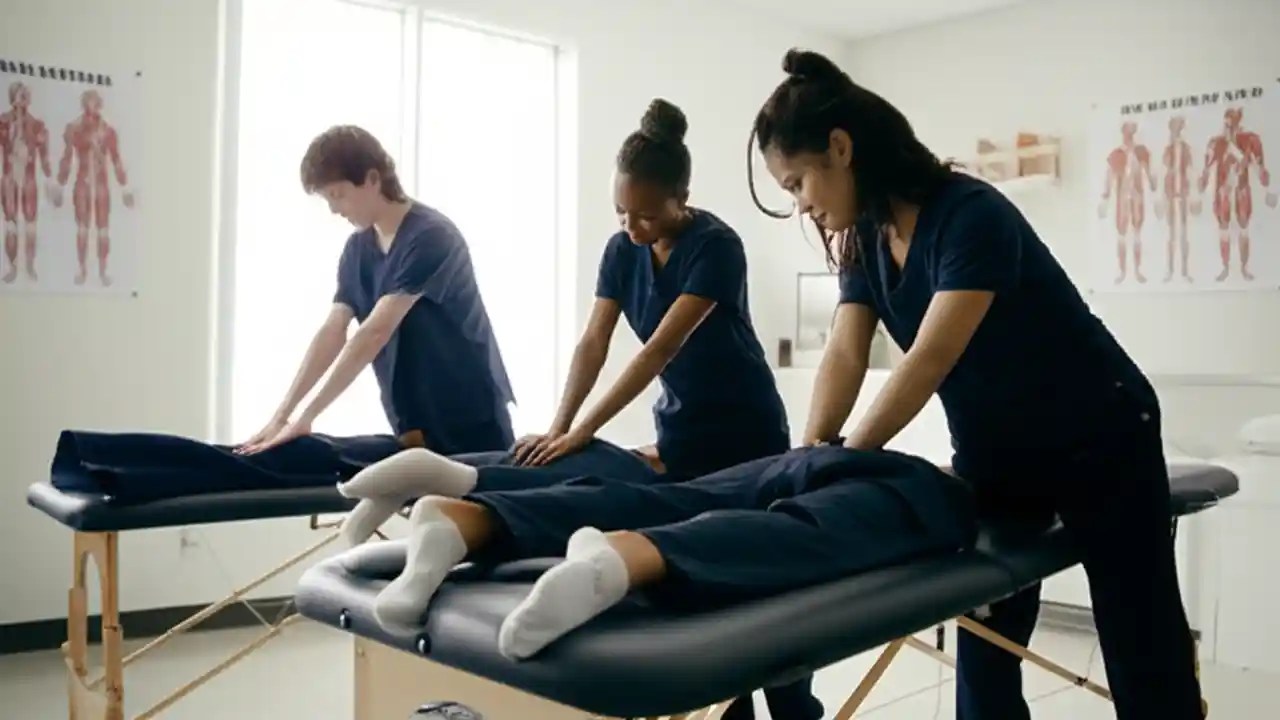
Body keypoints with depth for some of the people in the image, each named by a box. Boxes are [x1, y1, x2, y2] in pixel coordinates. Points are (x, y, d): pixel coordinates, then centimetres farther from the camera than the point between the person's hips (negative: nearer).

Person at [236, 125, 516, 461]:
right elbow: (332, 332, -1)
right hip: (412, 422, 7)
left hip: (471, 417, -6)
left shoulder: (429, 236, -19)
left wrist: (307, 417, -26)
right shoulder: (356, 249, 5)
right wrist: (282, 415, -10)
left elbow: (375, 333, -25)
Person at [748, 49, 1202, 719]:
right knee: (984, 648, 9)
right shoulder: (866, 239, -1)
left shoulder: (971, 215, -25)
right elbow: (845, 356, -12)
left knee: (1144, 653, 4)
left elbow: (930, 361, -31)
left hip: (1098, 444, -7)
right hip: (992, 454, 7)